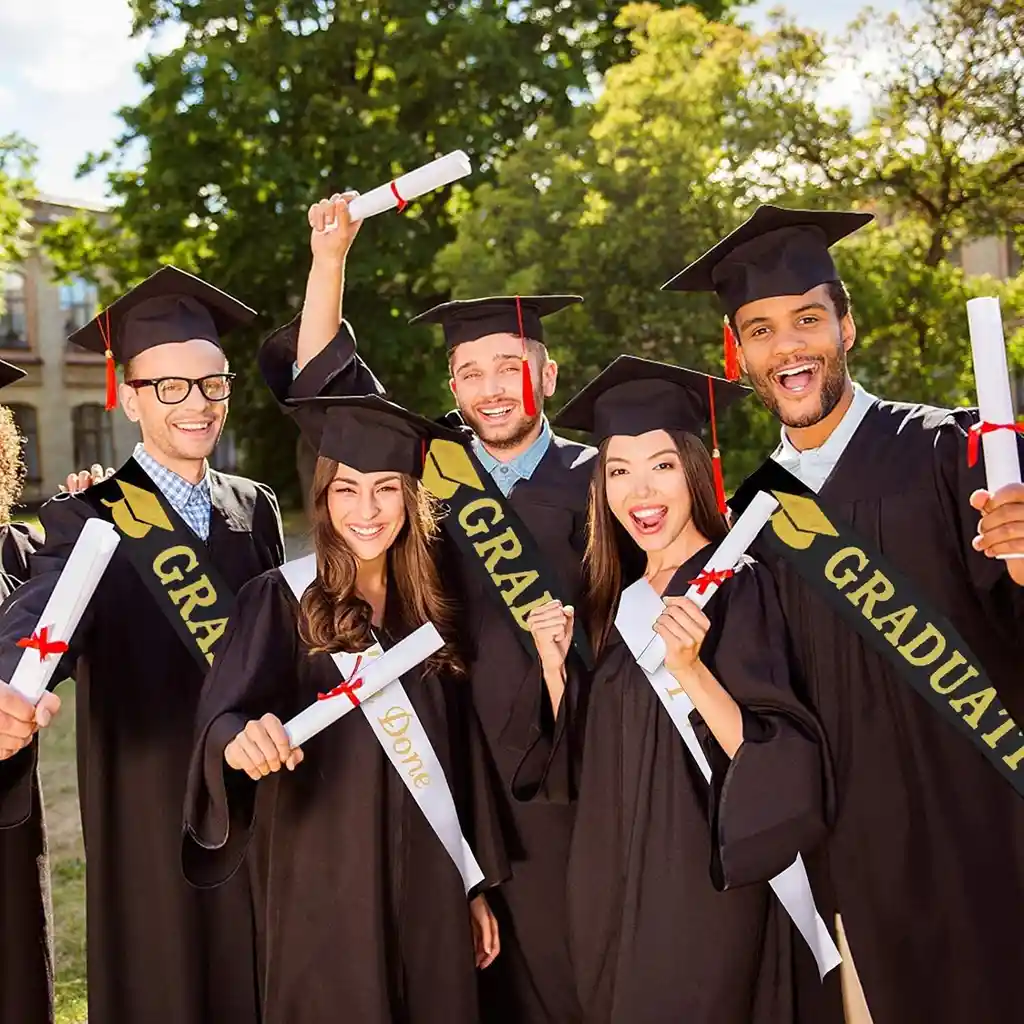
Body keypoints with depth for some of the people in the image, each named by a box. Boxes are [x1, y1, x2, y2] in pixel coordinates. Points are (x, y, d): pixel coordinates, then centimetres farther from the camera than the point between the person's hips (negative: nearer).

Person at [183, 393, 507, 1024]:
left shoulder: (431, 606, 5)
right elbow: (224, 716, -20)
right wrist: (241, 738, -44)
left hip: (429, 888, 4)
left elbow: (461, 755, 10)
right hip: (325, 889, -3)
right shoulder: (282, 600, -7)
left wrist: (477, 887, 11)